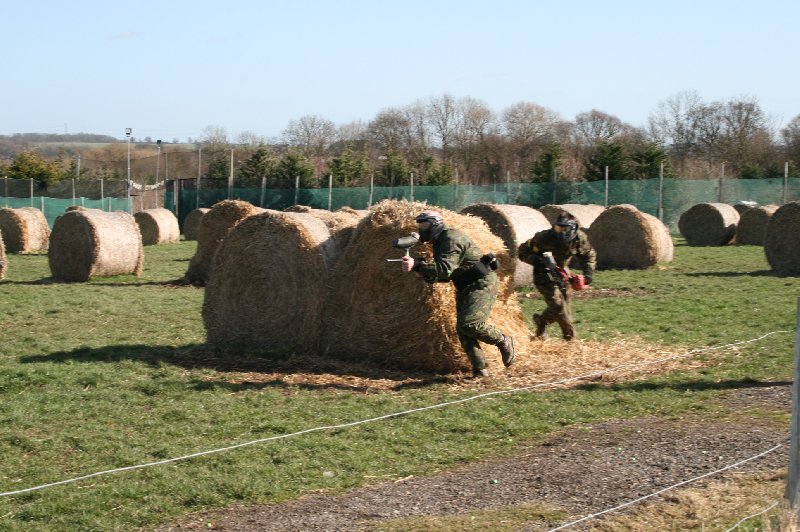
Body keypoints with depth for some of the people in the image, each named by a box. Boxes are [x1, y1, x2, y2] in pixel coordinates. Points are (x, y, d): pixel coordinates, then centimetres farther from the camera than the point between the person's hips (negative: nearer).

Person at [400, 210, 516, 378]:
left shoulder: (451, 239, -18)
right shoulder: (439, 242, 13)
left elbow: (445, 269, -30)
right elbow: (445, 275, 16)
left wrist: (417, 266, -33)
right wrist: (424, 272, -2)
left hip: (482, 284, -10)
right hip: (466, 288, 10)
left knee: (469, 324, -21)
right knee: (462, 329, 2)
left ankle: (504, 342, 1)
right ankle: (480, 370, 7)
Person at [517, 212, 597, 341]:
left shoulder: (579, 238, -15)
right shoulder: (544, 238, -27)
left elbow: (589, 254, 6)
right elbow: (522, 252, -18)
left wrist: (588, 272, -9)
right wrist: (538, 260, -34)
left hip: (562, 272, 5)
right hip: (544, 275, -5)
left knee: (565, 304, 8)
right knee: (558, 304, -17)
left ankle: (541, 321, 33)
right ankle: (570, 337, 0)